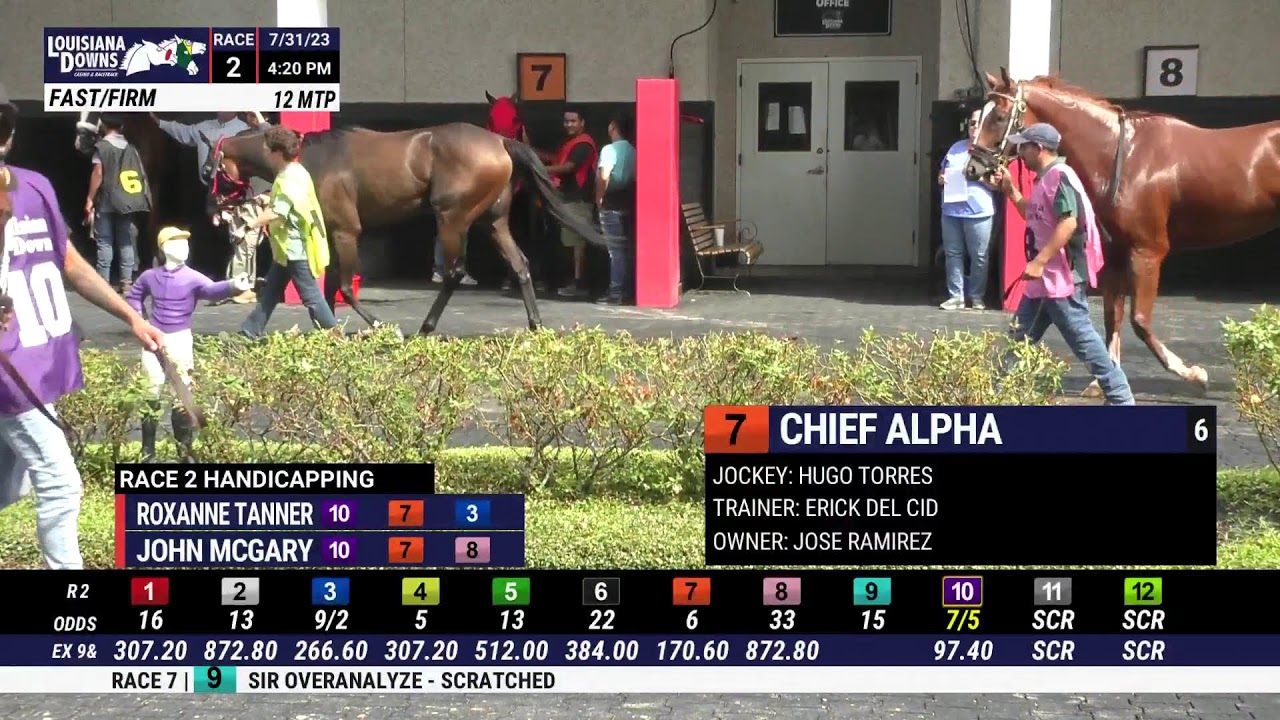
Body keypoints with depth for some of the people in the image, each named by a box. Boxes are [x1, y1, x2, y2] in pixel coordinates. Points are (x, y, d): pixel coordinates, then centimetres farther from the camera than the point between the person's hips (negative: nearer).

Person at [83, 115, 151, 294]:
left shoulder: (101, 146, -5)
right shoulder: (131, 148, 9)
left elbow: (98, 173, -11)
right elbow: (141, 175, 6)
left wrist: (90, 199, -6)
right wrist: (139, 199, 14)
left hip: (106, 202, -4)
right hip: (126, 202, 4)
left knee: (105, 243, -2)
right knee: (126, 242, 7)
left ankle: (103, 283, -5)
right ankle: (126, 282, 3)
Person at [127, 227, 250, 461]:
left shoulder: (192, 277, -7)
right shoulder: (150, 276, 2)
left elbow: (212, 290, -27)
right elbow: (134, 297, 20)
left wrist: (233, 286, -48)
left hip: (180, 339, -2)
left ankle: (185, 449, 7)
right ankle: (147, 452, 15)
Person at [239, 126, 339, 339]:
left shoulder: (290, 179, -22)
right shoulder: (292, 173, 9)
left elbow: (277, 212, -31)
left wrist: (253, 223, -31)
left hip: (295, 248, -11)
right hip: (287, 247, 11)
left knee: (310, 296, -4)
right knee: (270, 291, 17)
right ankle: (249, 332, 25)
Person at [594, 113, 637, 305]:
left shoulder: (610, 149, -13)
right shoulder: (632, 151, 10)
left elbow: (604, 176, -24)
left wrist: (599, 197, -12)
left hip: (612, 205, -8)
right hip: (629, 203, 8)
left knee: (616, 250, -7)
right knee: (629, 249, 11)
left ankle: (616, 293, -7)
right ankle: (628, 289, 16)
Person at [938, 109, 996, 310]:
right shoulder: (956, 147, 13)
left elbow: (995, 184, -4)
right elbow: (942, 172, 21)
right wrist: (941, 178, -1)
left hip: (979, 212, -5)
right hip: (951, 210, 5)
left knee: (978, 256, 0)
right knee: (953, 253, 4)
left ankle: (977, 297, 8)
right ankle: (956, 296, 9)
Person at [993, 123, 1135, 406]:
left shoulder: (1060, 175, -16)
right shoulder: (1044, 179, 15)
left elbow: (1068, 222, -26)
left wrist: (1039, 262, -28)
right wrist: (1010, 190, 20)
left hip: (1062, 279, -10)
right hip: (1042, 280, 10)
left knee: (1082, 339, -7)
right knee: (1020, 338, 14)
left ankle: (1121, 398, -1)